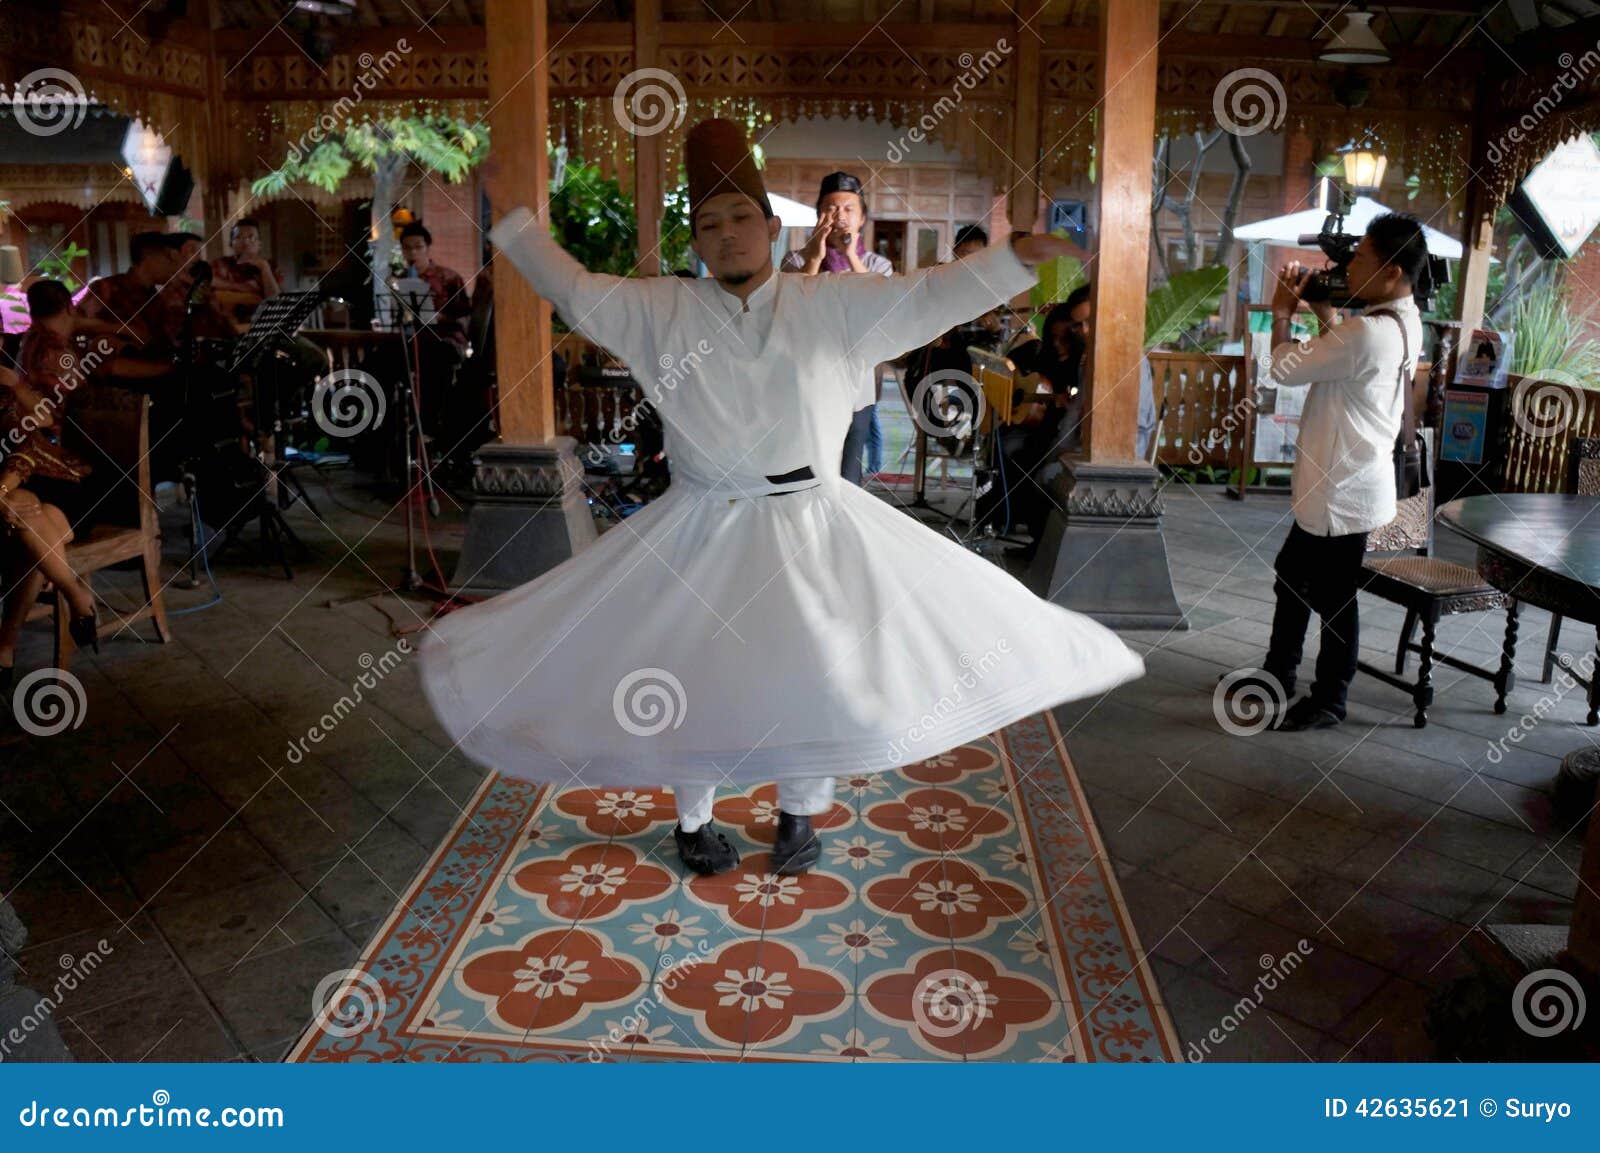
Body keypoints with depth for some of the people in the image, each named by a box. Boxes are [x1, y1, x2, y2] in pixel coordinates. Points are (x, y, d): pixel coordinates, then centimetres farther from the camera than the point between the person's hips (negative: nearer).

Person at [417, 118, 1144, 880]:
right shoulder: (664, 311, 3)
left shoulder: (833, 306, 1)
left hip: (811, 527, 0)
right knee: (688, 674, 6)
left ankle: (798, 810, 27)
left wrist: (1013, 260, -15)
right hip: (699, 532, 1)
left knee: (816, 672, -1)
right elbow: (576, 292, 6)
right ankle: (692, 817, 32)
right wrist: (514, 222, 5)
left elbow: (929, 297, -4)